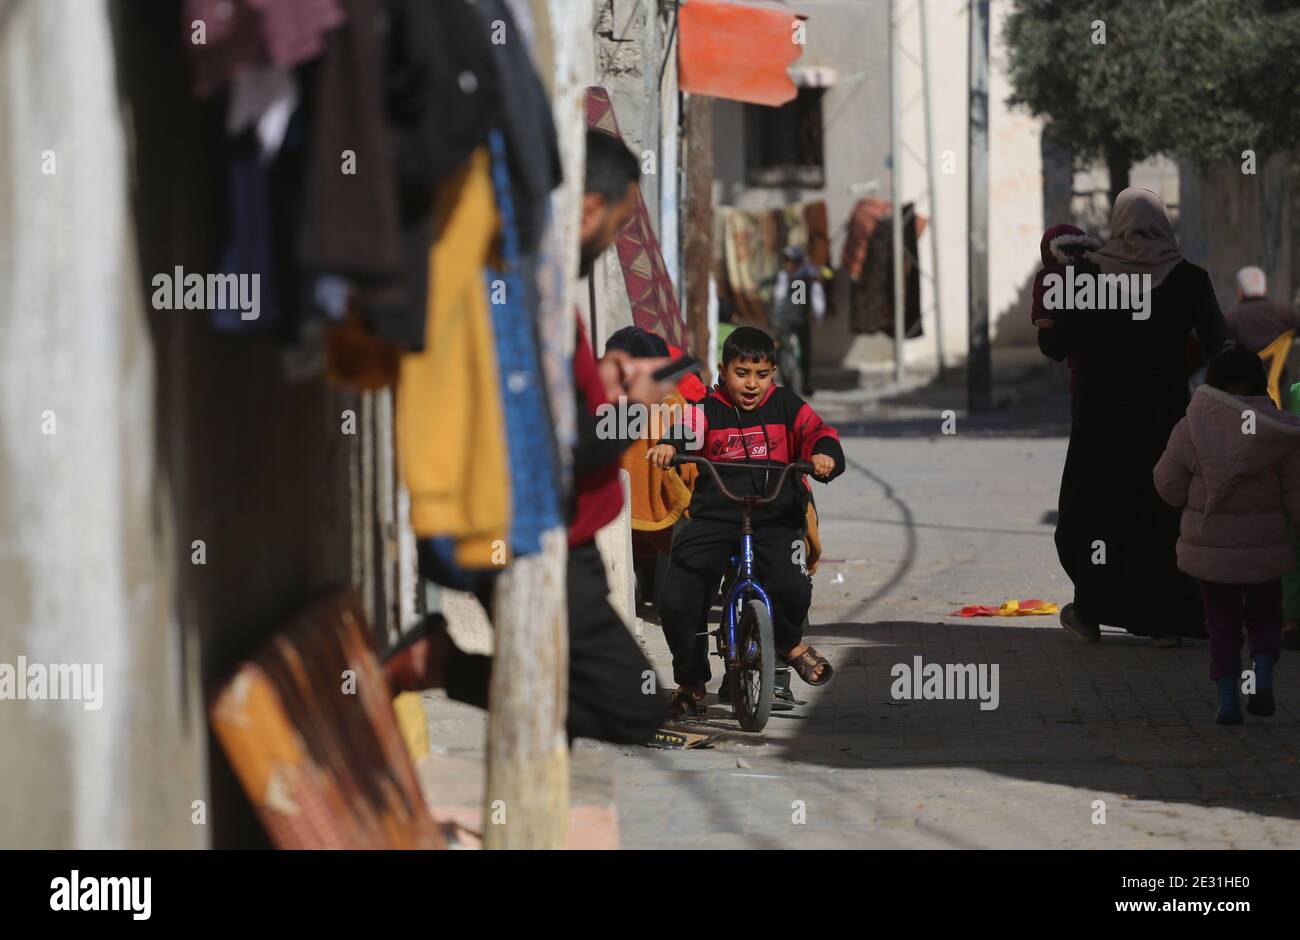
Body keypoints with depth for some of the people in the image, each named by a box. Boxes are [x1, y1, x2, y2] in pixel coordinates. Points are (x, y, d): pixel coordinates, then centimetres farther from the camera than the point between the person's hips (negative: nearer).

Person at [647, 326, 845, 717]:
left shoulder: (786, 406, 8)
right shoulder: (709, 410, 4)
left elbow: (818, 433, -2)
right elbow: (685, 429, -14)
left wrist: (825, 455, -26)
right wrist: (667, 446, -37)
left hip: (775, 521, 0)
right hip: (715, 520, 0)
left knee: (792, 589, -27)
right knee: (677, 602, -12)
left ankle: (789, 642, 10)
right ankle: (690, 682, 13)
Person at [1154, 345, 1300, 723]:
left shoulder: (1191, 429, -10)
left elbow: (1169, 485, -5)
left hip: (1211, 545, 0)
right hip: (1263, 545, 0)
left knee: (1223, 621, 13)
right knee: (1264, 613, 20)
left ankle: (1227, 698, 3)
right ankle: (1263, 678, -1)